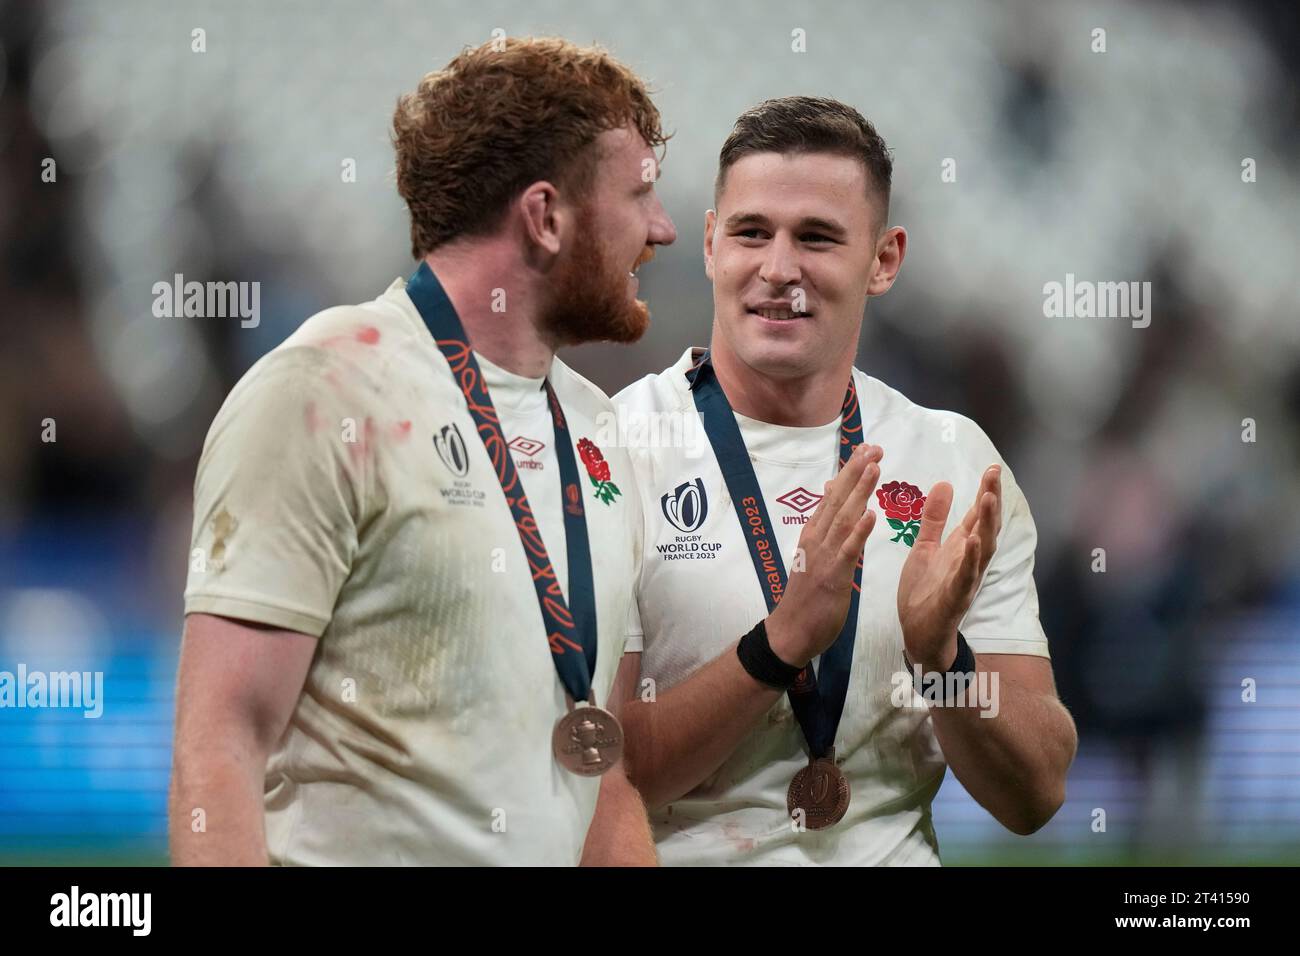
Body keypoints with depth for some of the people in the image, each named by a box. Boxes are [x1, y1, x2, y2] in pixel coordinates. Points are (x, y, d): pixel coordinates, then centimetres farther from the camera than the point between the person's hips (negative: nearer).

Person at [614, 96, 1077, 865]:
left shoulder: (960, 465, 6)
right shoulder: (606, 452, -4)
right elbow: (594, 773, -10)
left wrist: (939, 653, -12)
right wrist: (783, 641, -20)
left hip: (893, 857, 3)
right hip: (682, 860, -2)